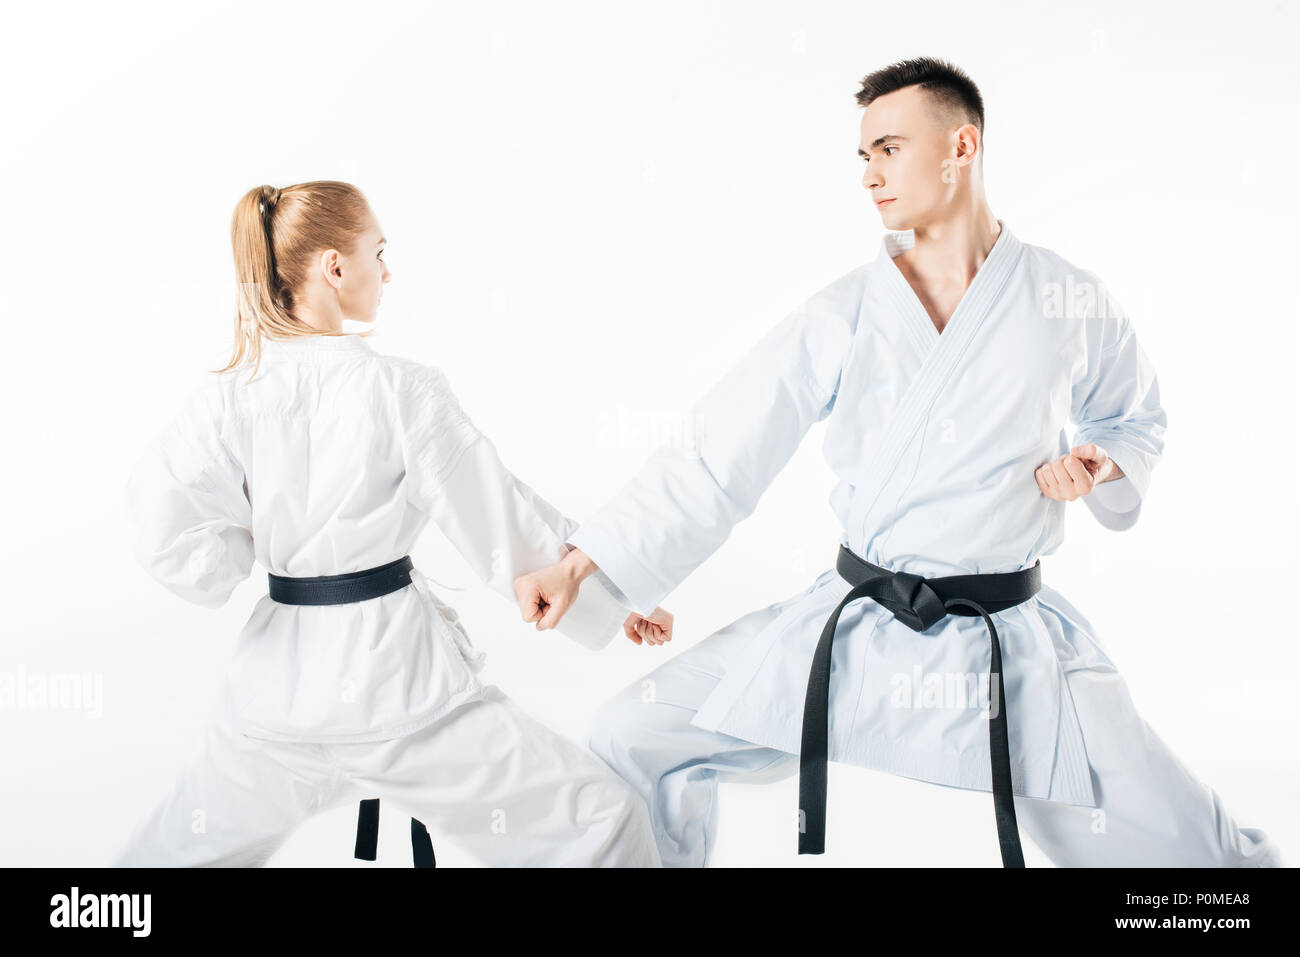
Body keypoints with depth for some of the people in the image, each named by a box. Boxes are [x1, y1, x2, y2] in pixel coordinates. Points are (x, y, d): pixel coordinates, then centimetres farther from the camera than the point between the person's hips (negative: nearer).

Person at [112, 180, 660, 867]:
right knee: (601, 822, 3)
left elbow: (159, 516, -10)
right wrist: (615, 603, 2)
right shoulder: (401, 389, -13)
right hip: (394, 672, -5)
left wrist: (243, 560, 8)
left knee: (182, 846, 29)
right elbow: (502, 522, -9)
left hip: (279, 676, 6)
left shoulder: (231, 394, -3)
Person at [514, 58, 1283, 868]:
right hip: (854, 631, 1)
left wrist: (1101, 465, -6)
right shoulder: (843, 318, -2)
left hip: (1015, 654, 0)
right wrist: (581, 565, -9)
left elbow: (1137, 418, 17)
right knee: (634, 739, -7)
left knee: (1209, 855, -6)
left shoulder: (1069, 301, -1)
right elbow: (714, 463, -3)